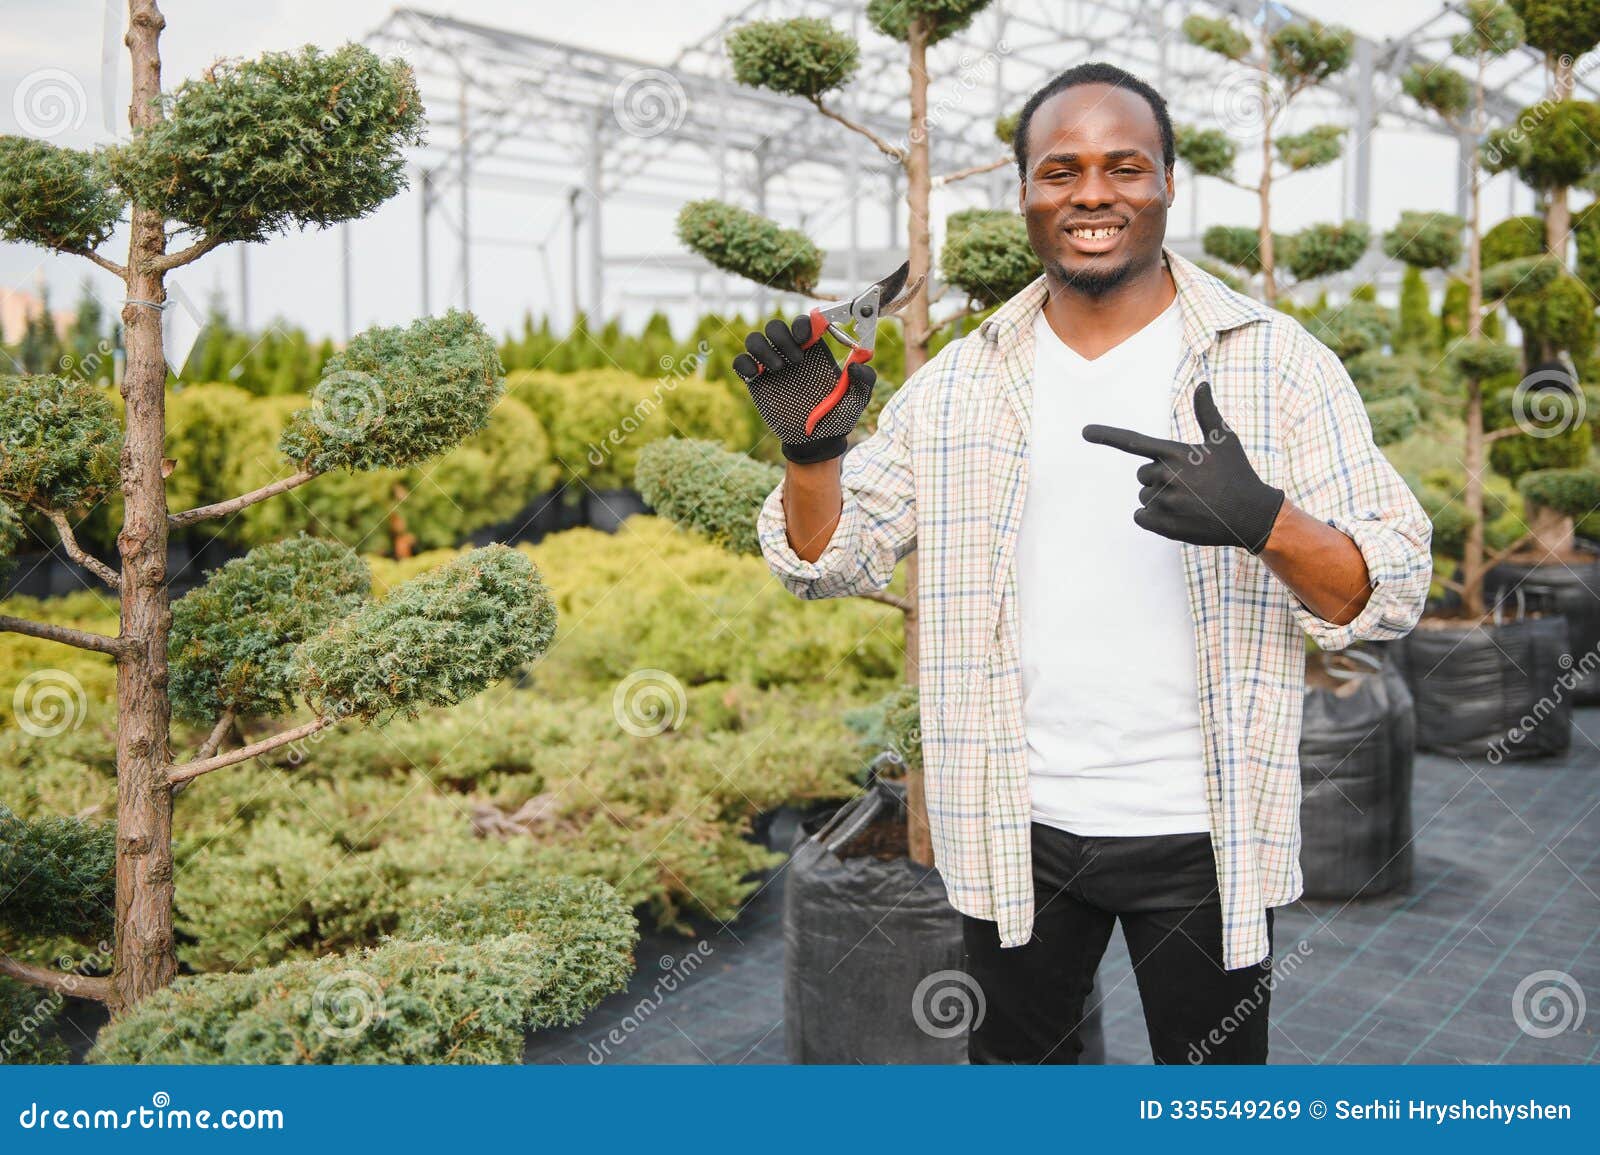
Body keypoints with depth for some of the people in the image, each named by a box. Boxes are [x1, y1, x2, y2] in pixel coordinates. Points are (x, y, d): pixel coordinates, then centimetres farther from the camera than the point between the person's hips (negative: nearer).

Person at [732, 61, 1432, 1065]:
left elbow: (1393, 593, -10)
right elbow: (832, 562, 5)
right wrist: (812, 451, -15)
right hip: (1015, 825, 2)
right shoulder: (961, 382, 2)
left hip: (1201, 831, -2)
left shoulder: (1277, 361, -6)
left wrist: (1265, 520, -29)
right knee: (1014, 1061, 22)